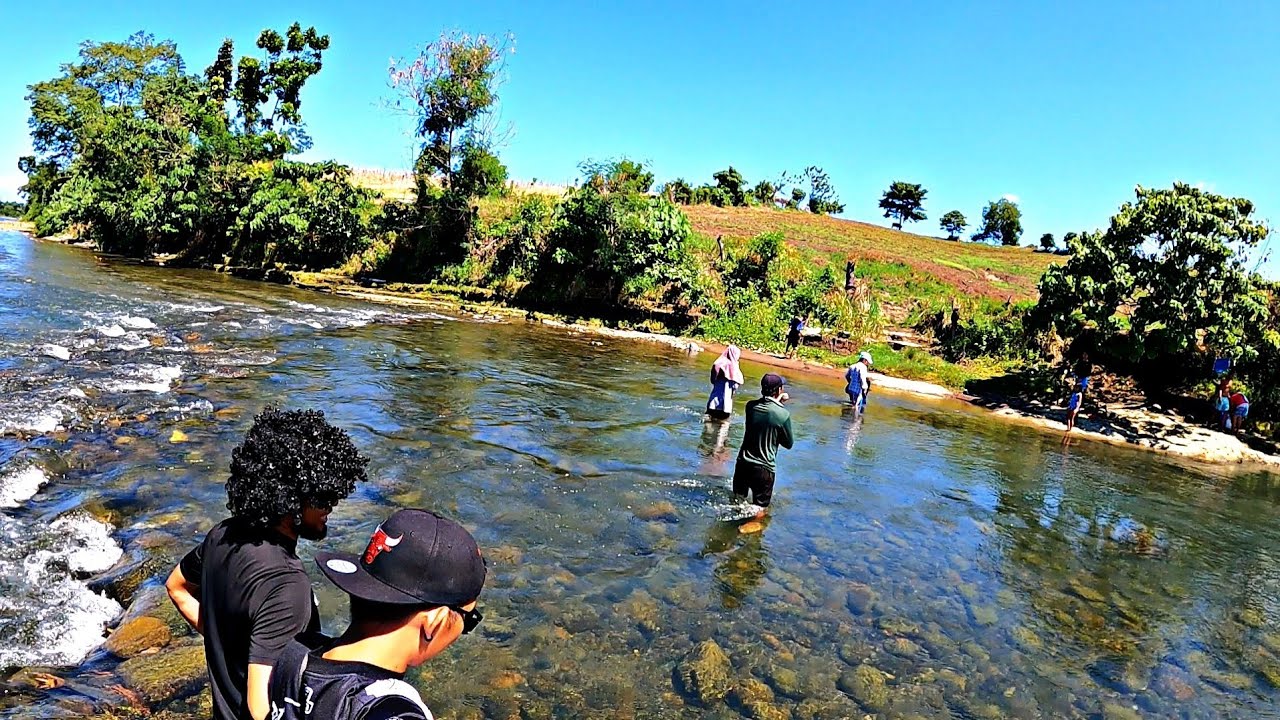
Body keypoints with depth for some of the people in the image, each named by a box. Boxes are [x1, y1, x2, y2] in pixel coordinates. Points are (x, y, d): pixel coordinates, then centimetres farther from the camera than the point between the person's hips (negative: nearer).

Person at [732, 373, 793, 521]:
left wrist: (777, 401, 17)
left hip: (743, 462, 5)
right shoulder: (783, 414, -16)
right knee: (760, 510, 8)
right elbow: (788, 444, -1)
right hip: (763, 468, -5)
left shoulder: (751, 406, -3)